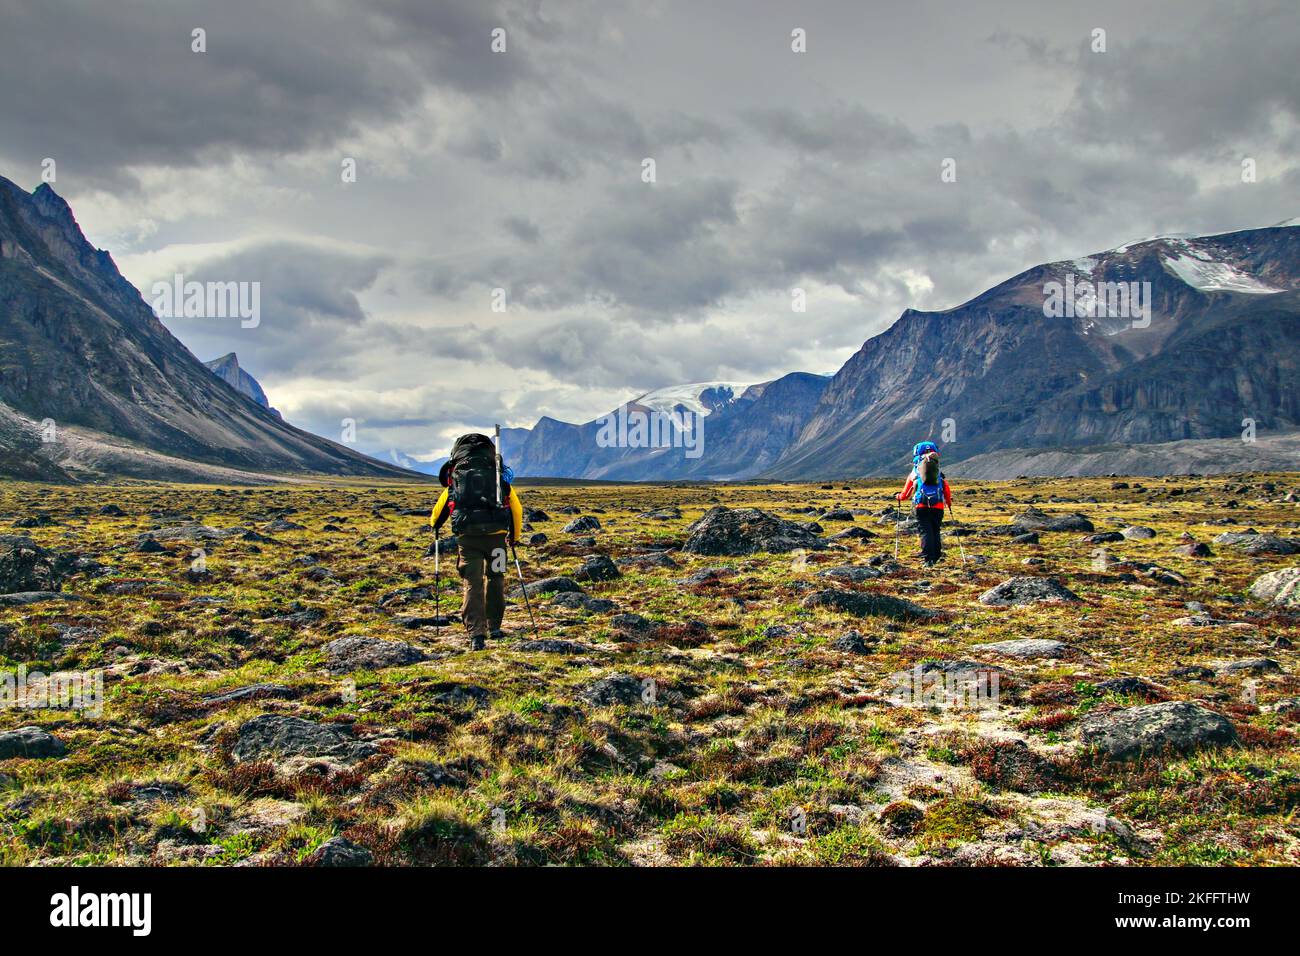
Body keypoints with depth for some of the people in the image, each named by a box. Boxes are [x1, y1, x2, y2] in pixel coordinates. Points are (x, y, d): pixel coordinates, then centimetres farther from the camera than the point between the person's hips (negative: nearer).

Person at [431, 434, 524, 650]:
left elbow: (437, 514, 23)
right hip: (496, 534, 1)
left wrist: (435, 526, 46)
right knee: (495, 580, 20)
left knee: (472, 585, 2)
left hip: (467, 536, 0)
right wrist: (514, 536, 35)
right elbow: (517, 509, 20)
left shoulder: (455, 480, 18)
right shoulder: (500, 479, 18)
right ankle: (494, 627, 28)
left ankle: (476, 636, -8)